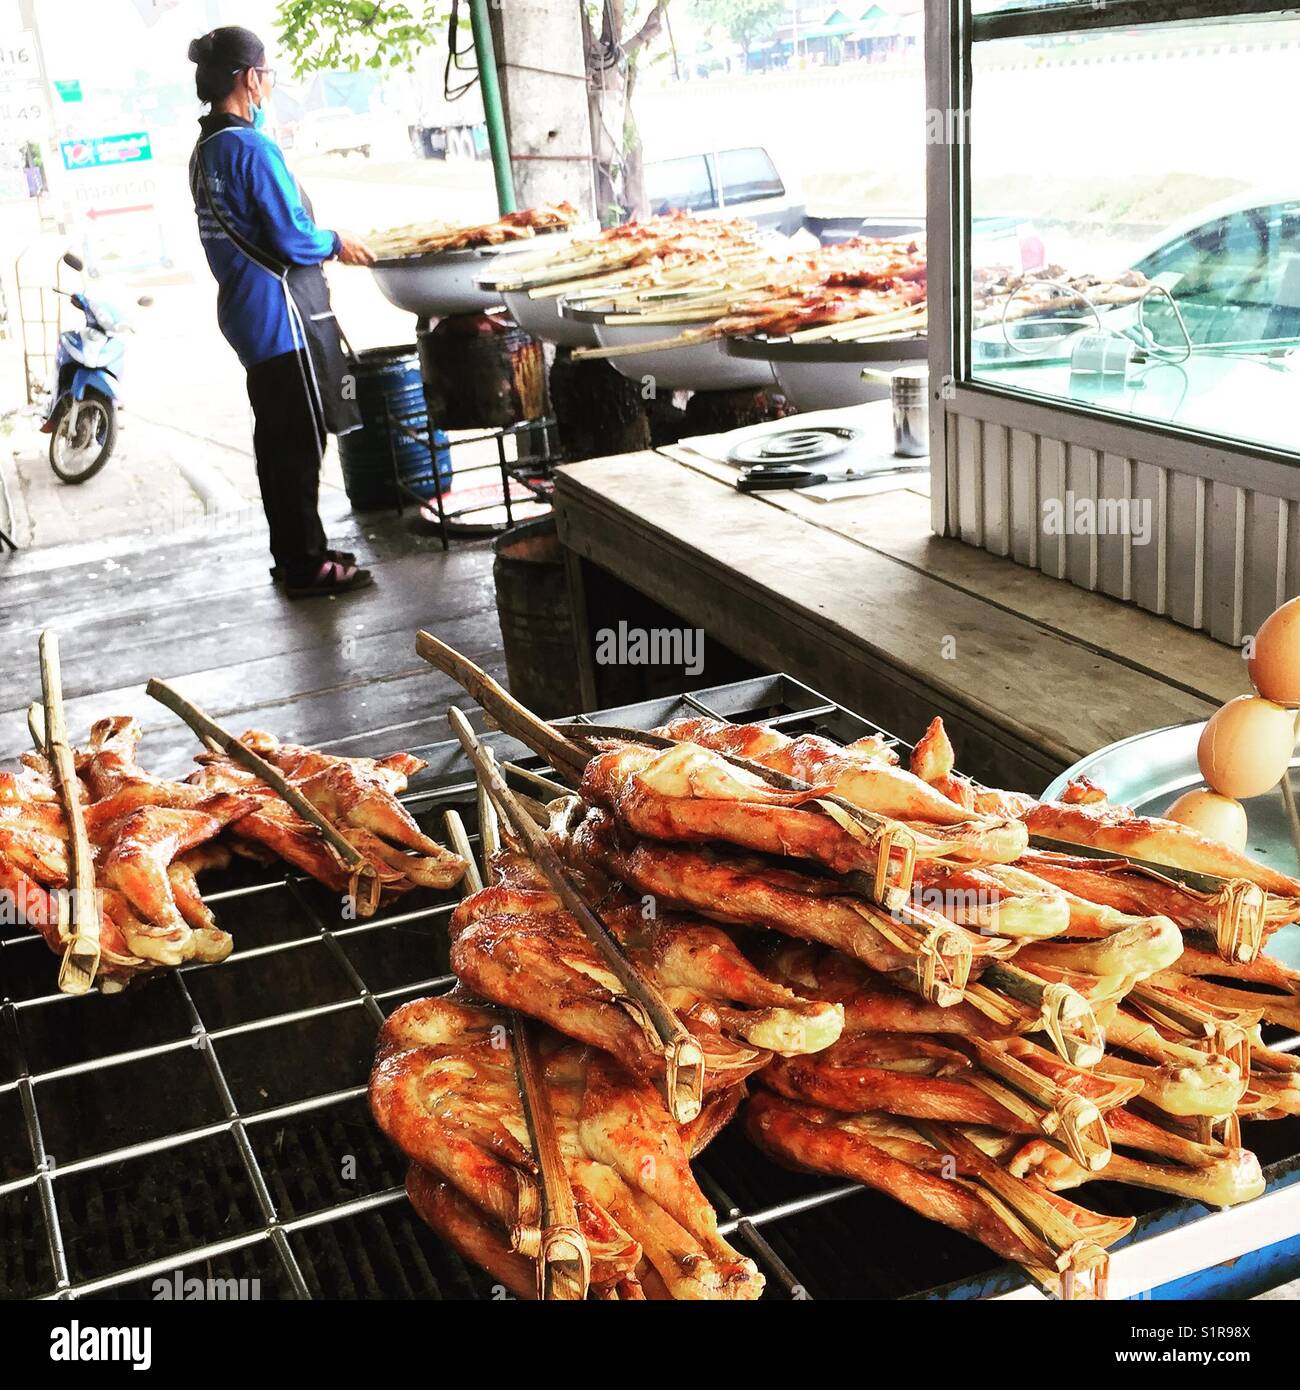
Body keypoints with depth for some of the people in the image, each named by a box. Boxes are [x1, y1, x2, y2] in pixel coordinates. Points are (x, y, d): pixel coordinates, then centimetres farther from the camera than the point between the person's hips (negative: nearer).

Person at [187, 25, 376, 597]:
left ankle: (293, 553, 25)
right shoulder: (253, 149, -18)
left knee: (276, 438, 15)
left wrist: (318, 243, 19)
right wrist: (336, 243, -1)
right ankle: (307, 566, 2)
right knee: (301, 442, -3)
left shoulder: (205, 151, 12)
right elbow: (293, 239, -19)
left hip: (244, 308, 10)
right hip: (281, 313, -10)